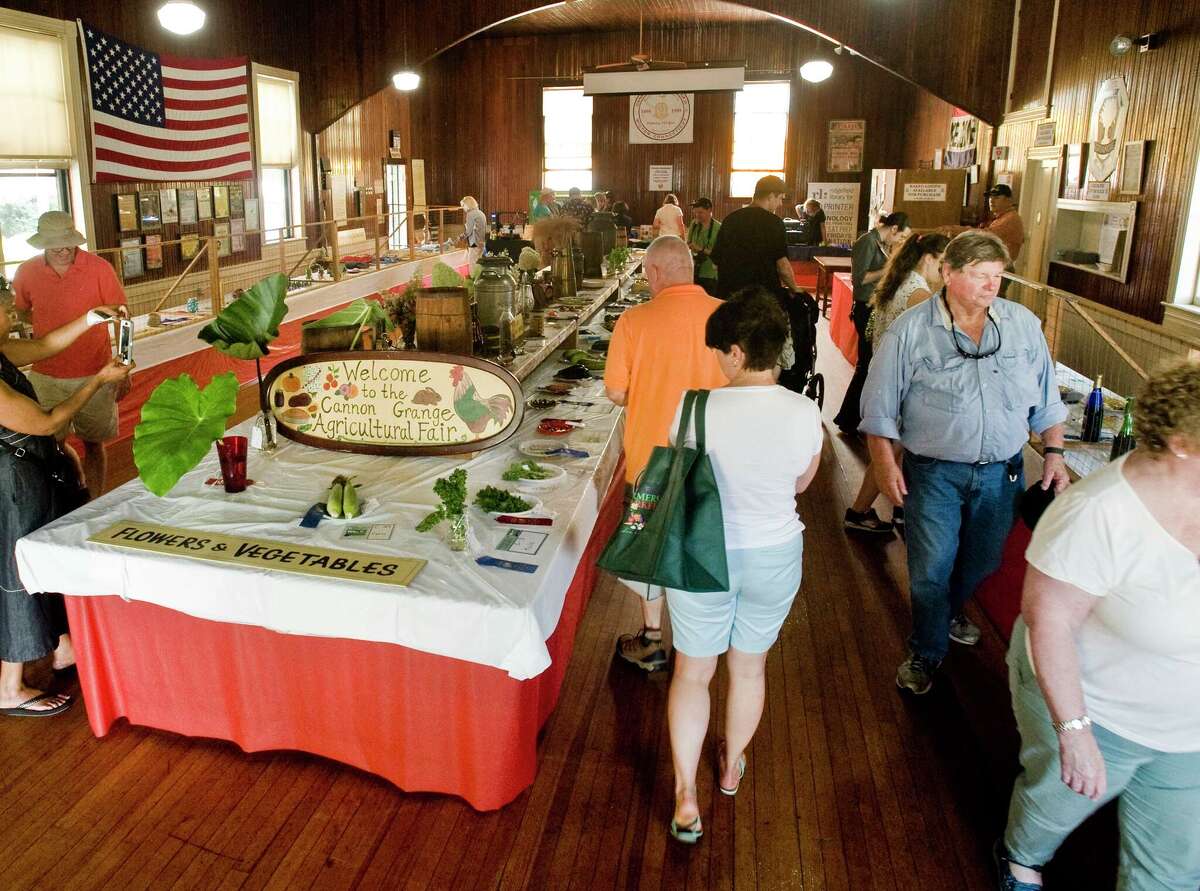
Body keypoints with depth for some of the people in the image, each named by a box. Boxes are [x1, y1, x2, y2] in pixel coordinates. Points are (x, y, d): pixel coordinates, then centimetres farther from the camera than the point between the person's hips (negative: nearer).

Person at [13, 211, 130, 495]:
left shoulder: (99, 268, -8)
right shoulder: (26, 272, -1)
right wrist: (47, 330, 0)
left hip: (93, 375, -2)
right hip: (46, 376, 2)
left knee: (93, 444, 9)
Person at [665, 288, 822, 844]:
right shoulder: (805, 413, -14)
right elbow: (801, 482, 3)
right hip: (775, 556, 3)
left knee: (693, 673, 16)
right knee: (749, 666, 23)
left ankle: (686, 799, 19)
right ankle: (732, 766, 45)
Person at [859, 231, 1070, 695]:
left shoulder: (1023, 324, 1)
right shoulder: (910, 331, -10)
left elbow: (1046, 398, 10)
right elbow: (880, 404, -6)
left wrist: (1054, 452, 6)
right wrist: (885, 463, -10)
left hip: (1002, 471, 4)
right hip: (935, 473, -4)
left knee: (983, 561, 20)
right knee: (932, 567, 2)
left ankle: (951, 612, 51)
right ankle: (927, 652, 25)